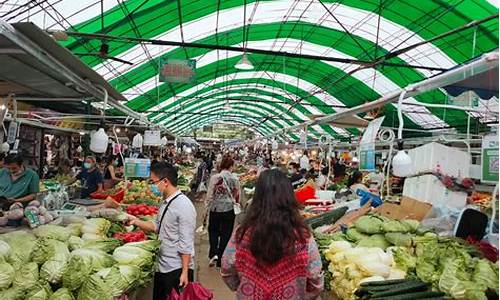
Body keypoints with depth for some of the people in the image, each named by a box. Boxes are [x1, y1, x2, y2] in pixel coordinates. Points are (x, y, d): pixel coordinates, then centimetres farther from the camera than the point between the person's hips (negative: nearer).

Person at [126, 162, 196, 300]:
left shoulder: (184, 206, -22)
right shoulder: (165, 202, 5)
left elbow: (186, 244, -21)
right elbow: (156, 226, 13)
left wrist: (185, 272, -18)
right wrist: (136, 221, 1)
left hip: (177, 270, -8)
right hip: (162, 267, 9)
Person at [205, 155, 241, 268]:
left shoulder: (215, 177, -10)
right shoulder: (235, 179, -6)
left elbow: (209, 195, -7)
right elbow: (237, 196, 2)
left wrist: (208, 205, 11)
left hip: (215, 209, 0)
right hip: (229, 209, 0)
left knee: (213, 230, 22)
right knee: (226, 234, 12)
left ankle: (213, 254, 6)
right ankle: (220, 261, 19)